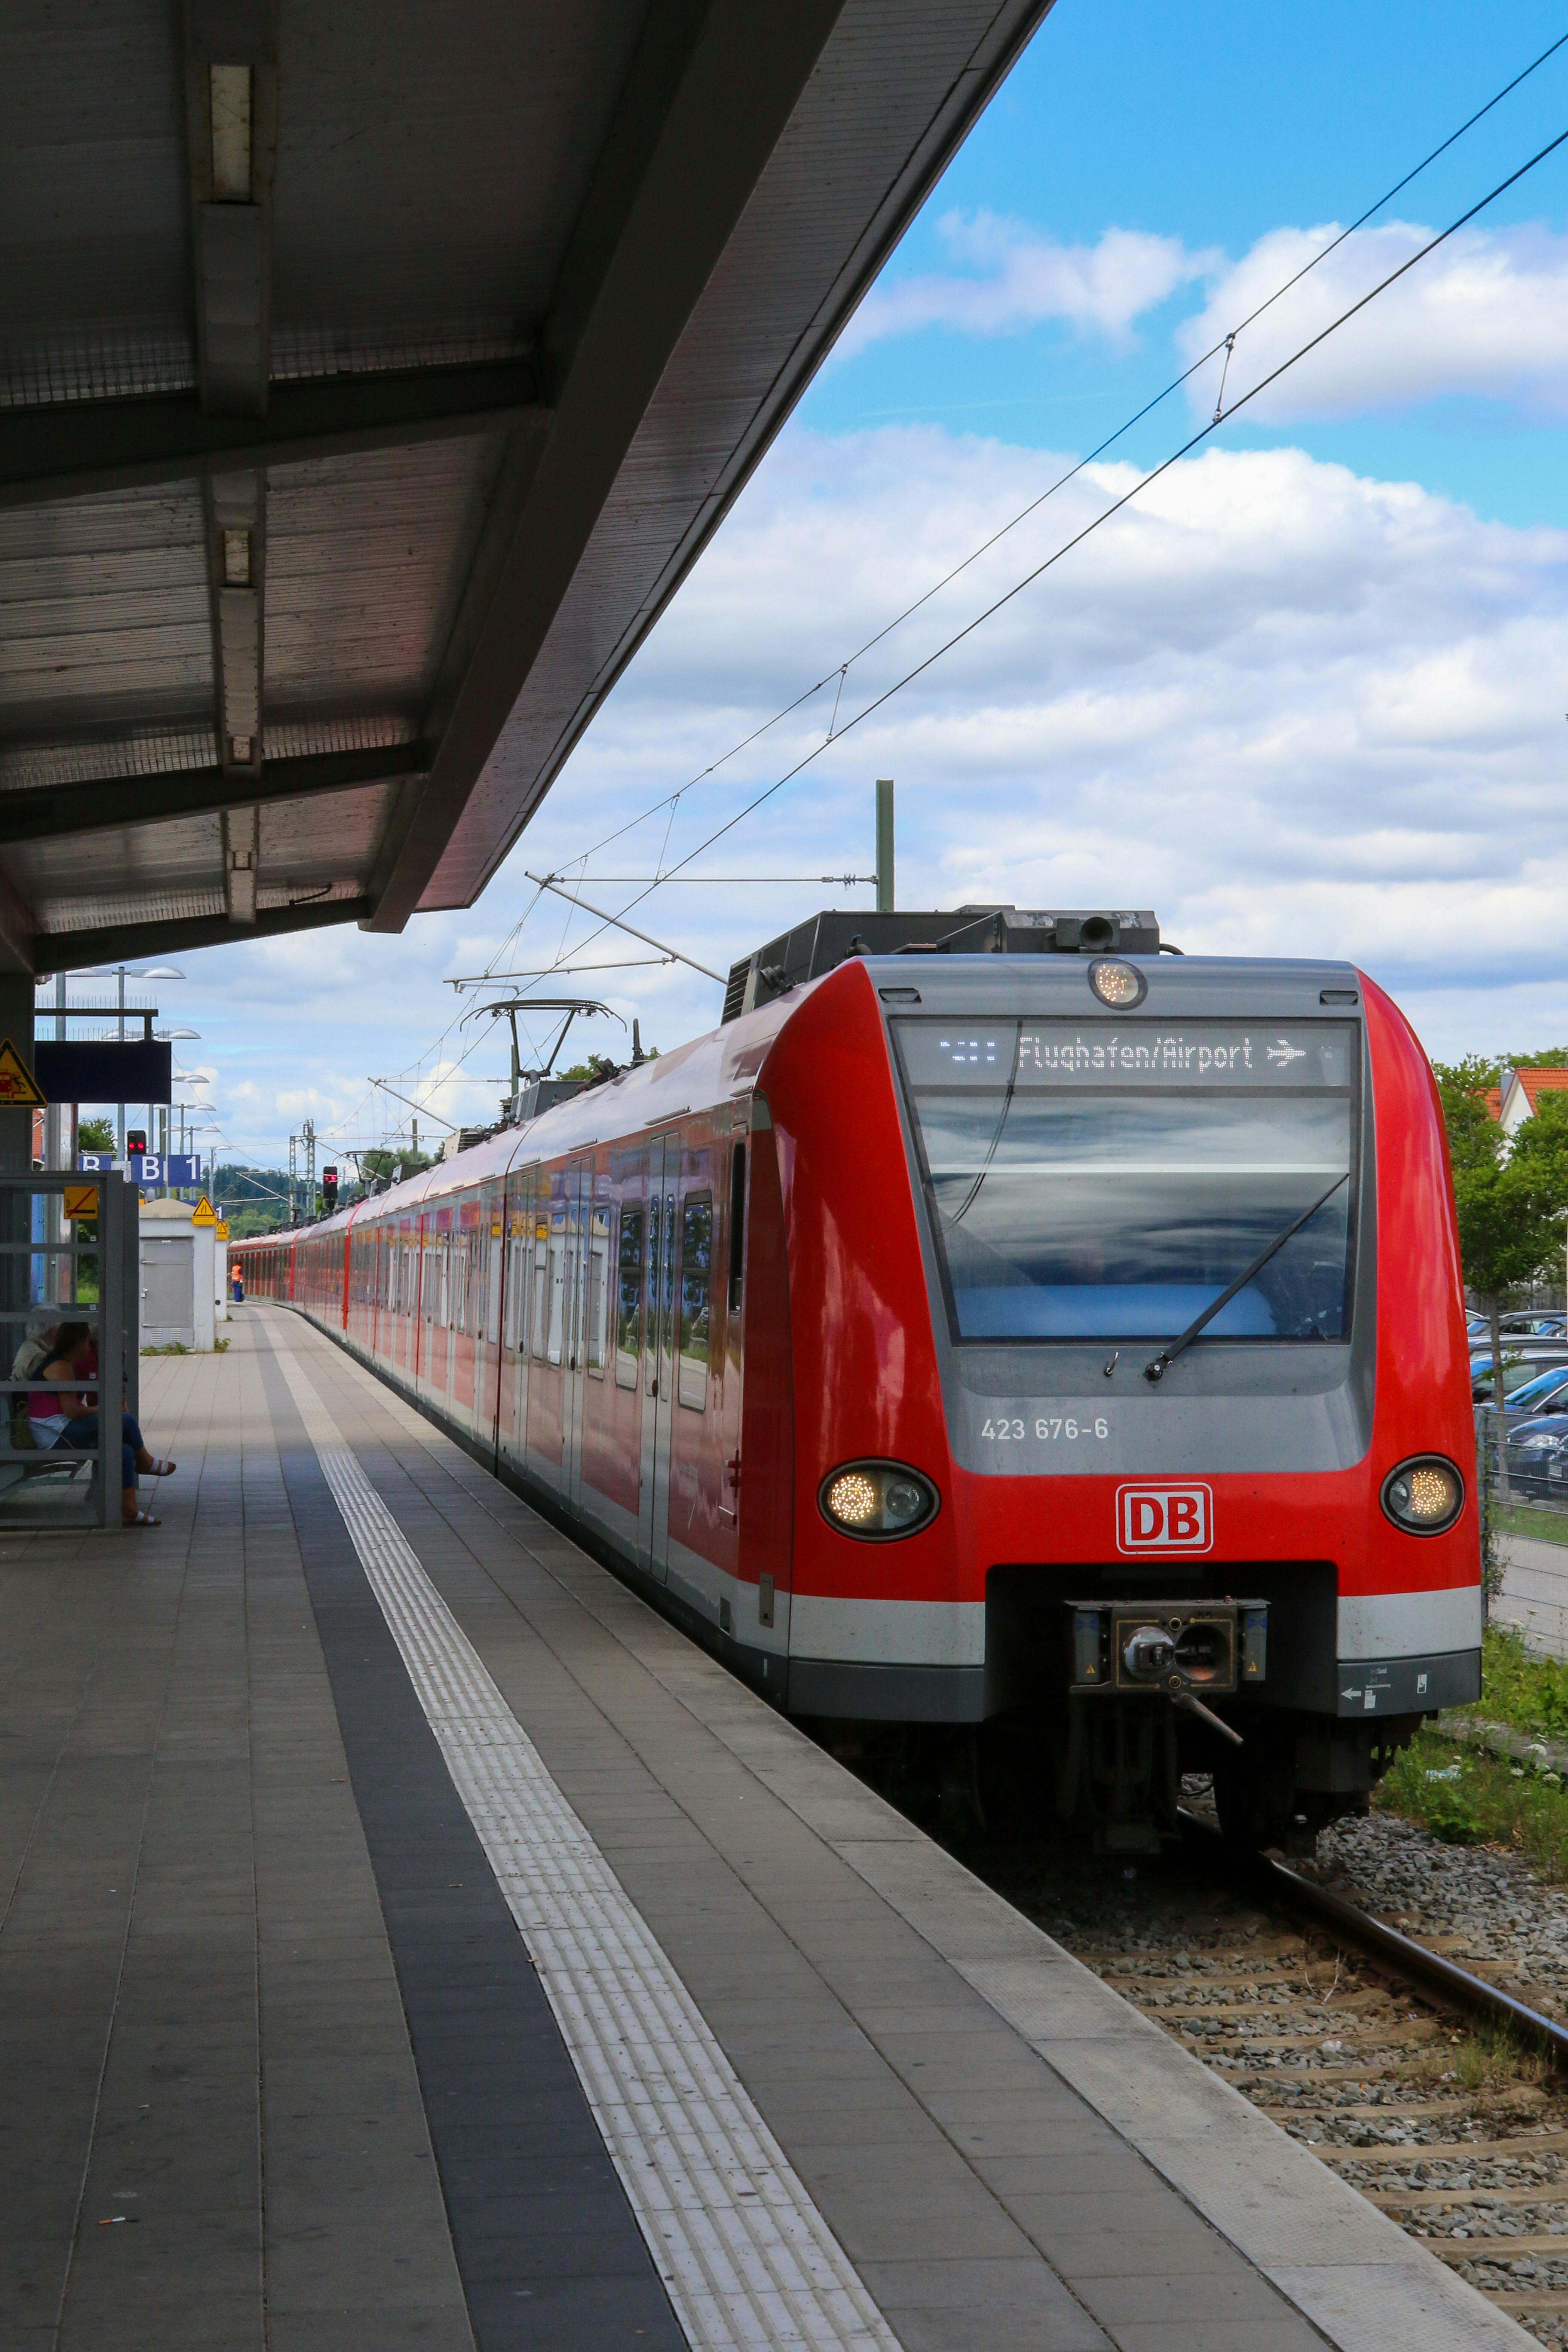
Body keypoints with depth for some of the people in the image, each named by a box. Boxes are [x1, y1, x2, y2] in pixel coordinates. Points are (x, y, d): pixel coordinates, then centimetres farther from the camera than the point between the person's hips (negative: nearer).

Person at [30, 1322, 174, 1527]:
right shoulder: (62, 1367, -14)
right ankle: (145, 1462, 13)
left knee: (124, 1450, -1)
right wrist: (99, 1410, -4)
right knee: (126, 1421, -14)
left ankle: (130, 1510, -4)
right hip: (56, 1433, -11)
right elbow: (71, 1411, -20)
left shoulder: (65, 1366, 20)